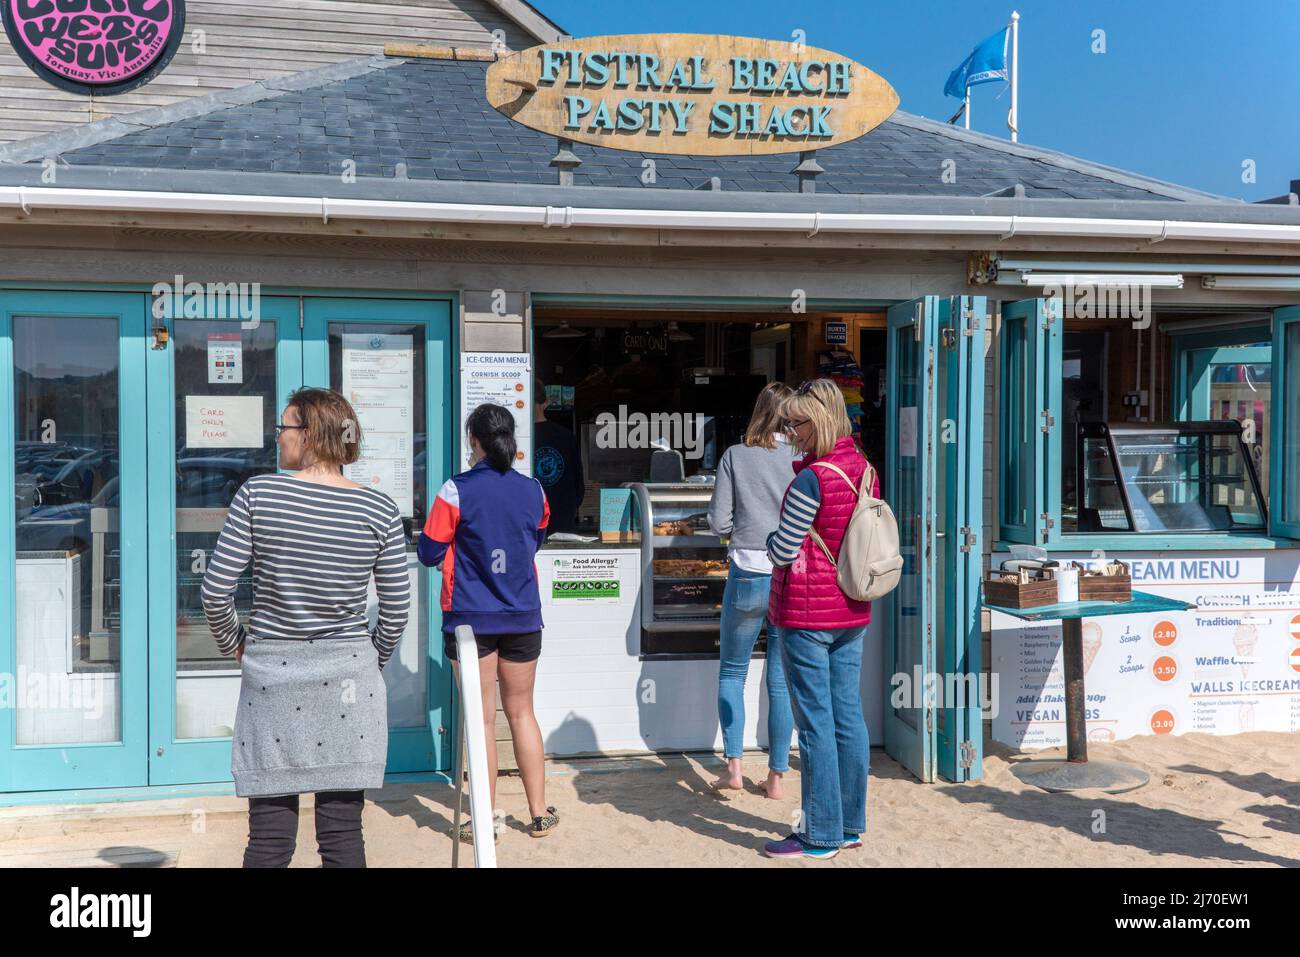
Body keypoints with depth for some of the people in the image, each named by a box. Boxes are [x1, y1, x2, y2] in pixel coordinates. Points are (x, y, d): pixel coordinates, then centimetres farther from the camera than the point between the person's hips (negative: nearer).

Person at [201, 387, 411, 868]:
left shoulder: (258, 494, -6)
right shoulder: (380, 509, -3)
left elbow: (215, 589, -7)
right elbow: (397, 609, 0)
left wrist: (233, 642, 11)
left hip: (269, 673, -1)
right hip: (348, 681, 1)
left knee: (269, 836, 7)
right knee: (343, 832, 7)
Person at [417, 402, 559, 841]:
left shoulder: (457, 490, -12)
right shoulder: (532, 490, 0)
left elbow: (429, 552, -6)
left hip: (471, 619, -3)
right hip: (523, 617, 3)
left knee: (483, 718, 5)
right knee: (521, 712, 15)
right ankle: (540, 813, 20)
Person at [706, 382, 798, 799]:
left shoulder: (735, 456, -2)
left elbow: (719, 521, -3)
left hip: (748, 575, -1)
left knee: (732, 672, 16)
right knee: (782, 679, 10)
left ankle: (733, 765, 10)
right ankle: (776, 776, 16)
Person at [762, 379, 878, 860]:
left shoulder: (812, 478, -19)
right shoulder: (863, 469, 7)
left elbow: (782, 550, -15)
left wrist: (771, 539, 5)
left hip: (807, 613, -8)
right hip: (852, 610, 8)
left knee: (815, 724, 0)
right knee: (848, 717, 13)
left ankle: (821, 835, 9)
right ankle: (850, 824, 24)